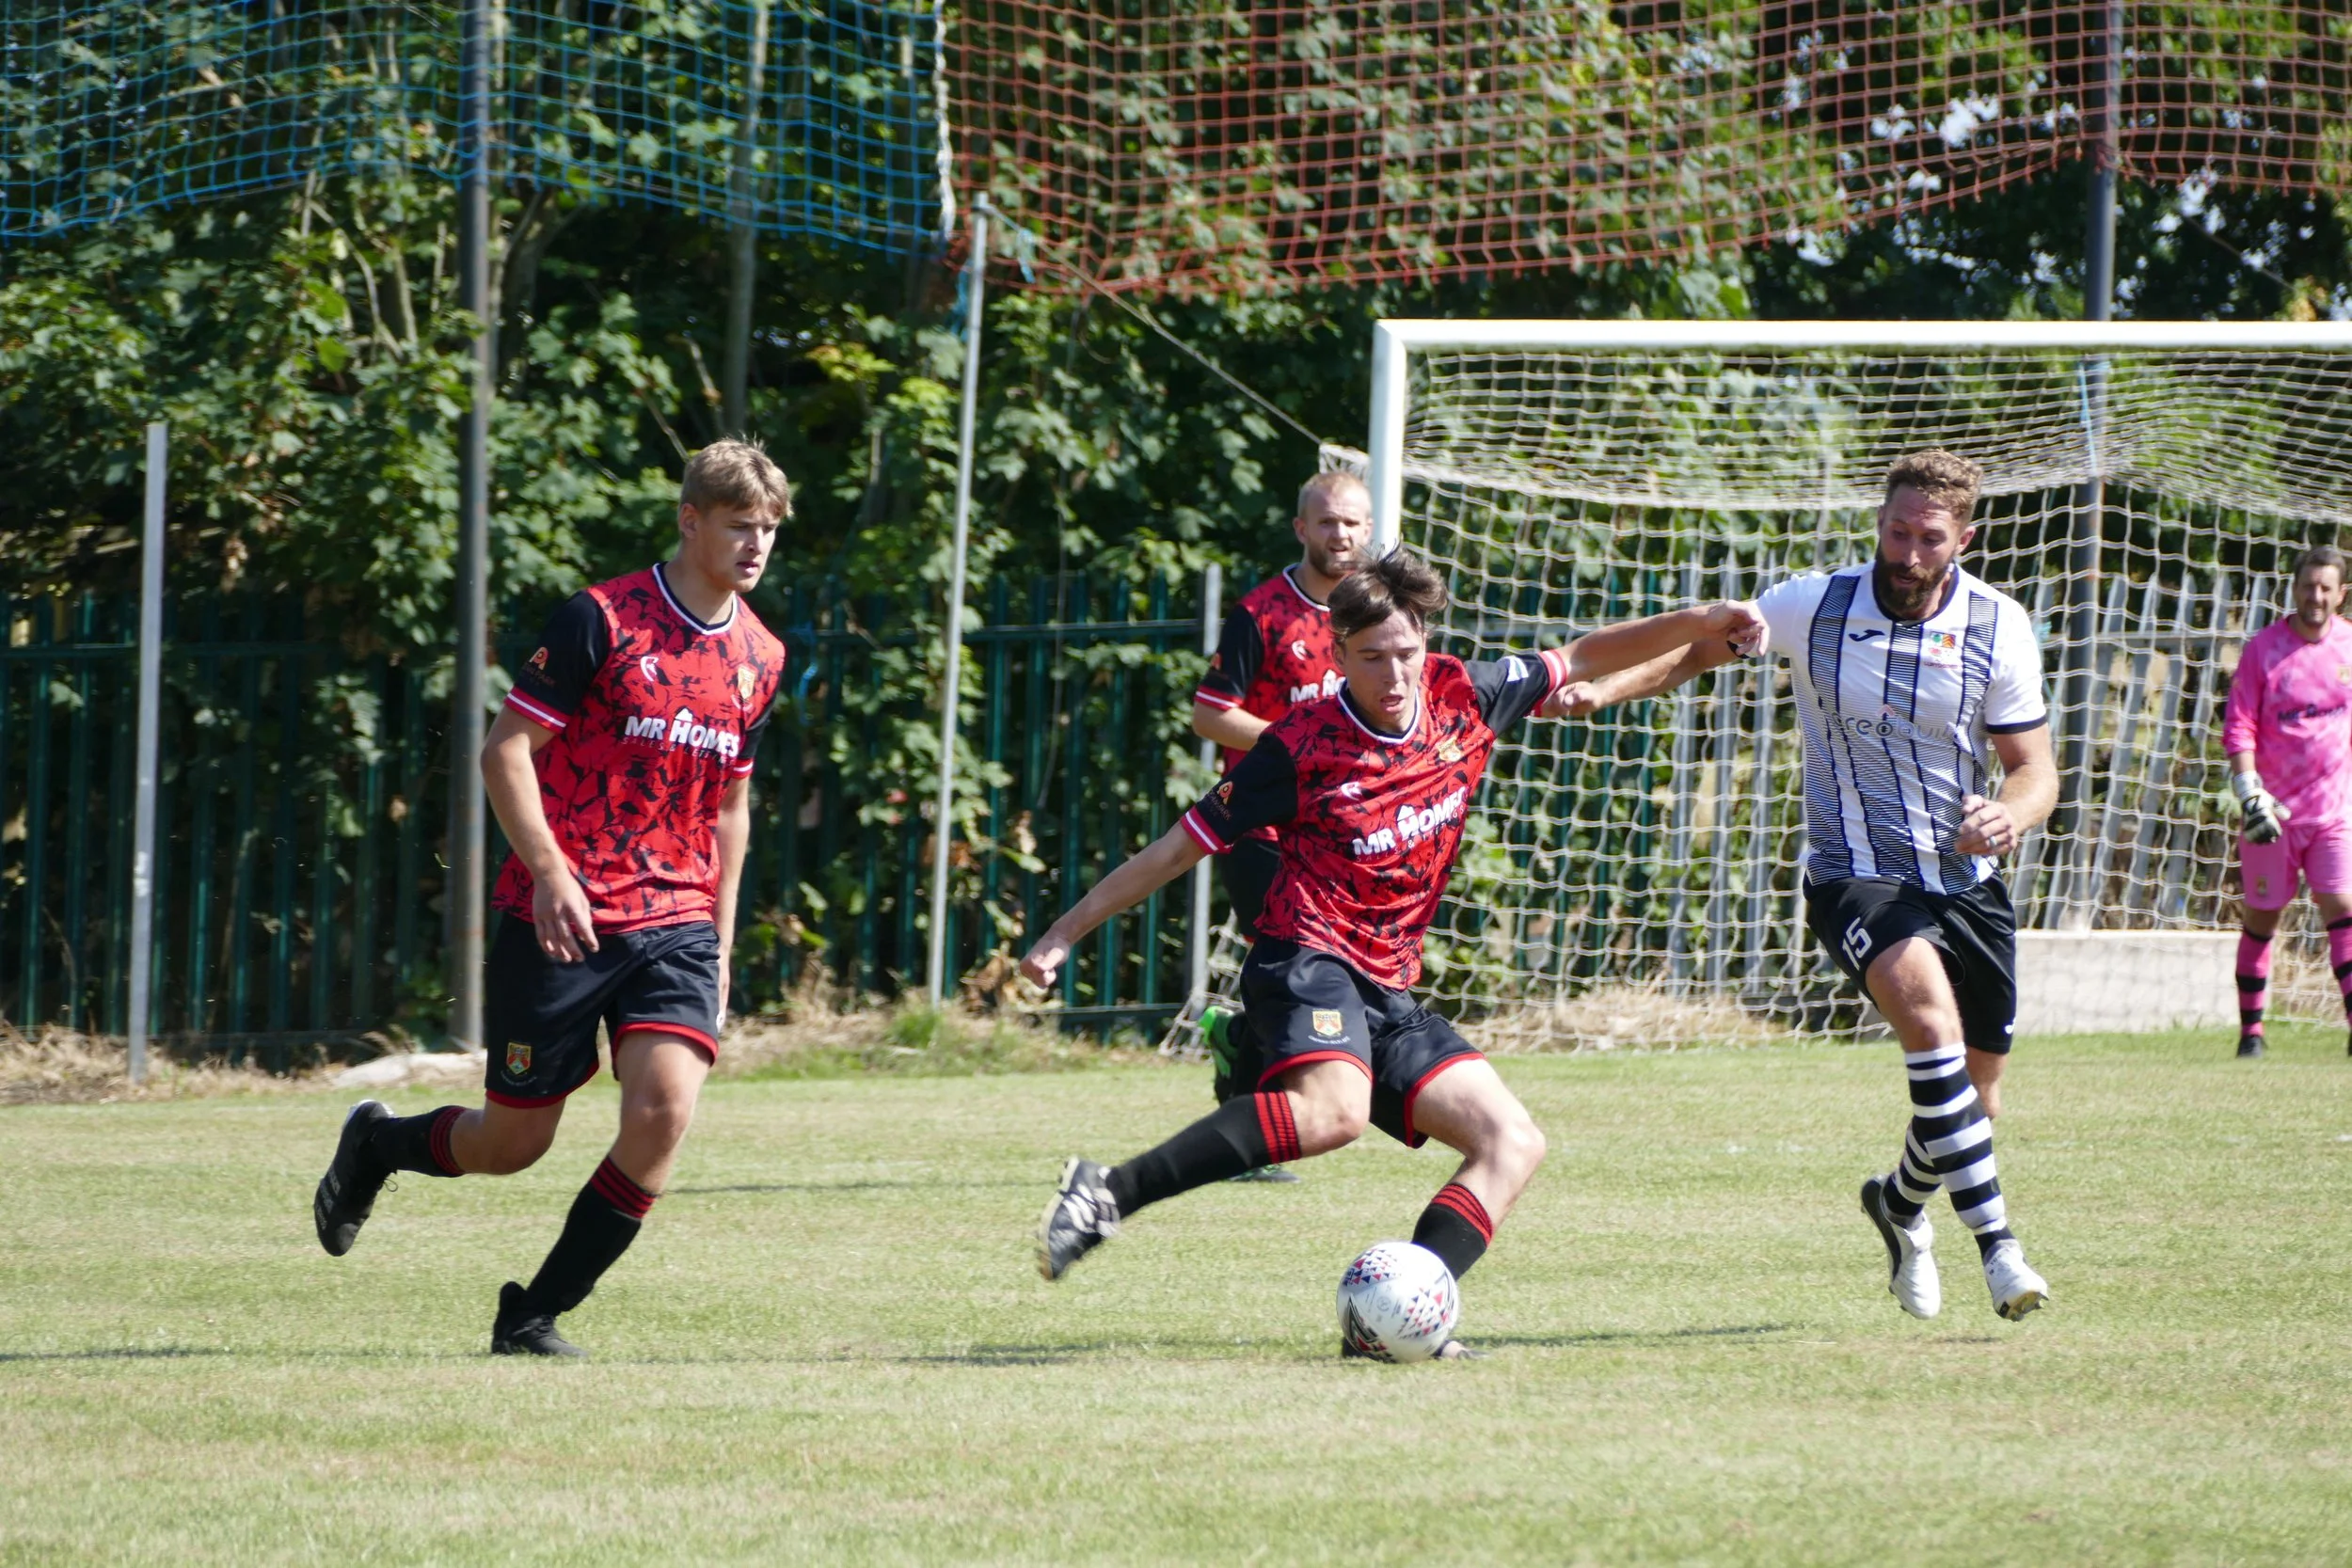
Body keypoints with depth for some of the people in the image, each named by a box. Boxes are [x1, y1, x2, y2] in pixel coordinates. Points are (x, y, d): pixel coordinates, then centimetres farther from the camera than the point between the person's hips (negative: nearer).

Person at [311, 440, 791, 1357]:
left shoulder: (759, 658, 9)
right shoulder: (602, 620, -10)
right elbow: (506, 750, -10)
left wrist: (720, 944, 19)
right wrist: (551, 873, -22)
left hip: (675, 924, 4)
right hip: (559, 924, -4)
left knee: (662, 1110, -16)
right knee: (512, 1144, 2)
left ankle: (535, 1317, -1)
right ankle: (375, 1145, 36)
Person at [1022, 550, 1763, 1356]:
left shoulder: (1461, 696, 6)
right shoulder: (1302, 746, -8)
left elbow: (1583, 659, 20)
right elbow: (1180, 847, -2)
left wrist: (1699, 622, 13)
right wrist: (1065, 933, -1)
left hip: (1389, 994, 7)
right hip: (1305, 963, -7)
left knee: (1514, 1144, -7)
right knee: (1334, 1109, -37)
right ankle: (1105, 1194, -37)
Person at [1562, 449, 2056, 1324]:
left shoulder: (1999, 628, -4)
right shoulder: (1816, 606, -6)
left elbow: (2035, 769, -1)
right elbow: (1697, 646, 7)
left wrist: (2012, 815, -23)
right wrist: (1603, 688, -9)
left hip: (1968, 881, 3)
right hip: (1855, 879, -3)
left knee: (1972, 1098, 8)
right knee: (1928, 1008, -32)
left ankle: (1899, 1203, 43)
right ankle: (1995, 1244, -32)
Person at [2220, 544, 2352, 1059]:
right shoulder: (2263, 648, -2)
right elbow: (2239, 727, -5)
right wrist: (2249, 793, -16)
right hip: (2274, 811, -1)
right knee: (2261, 917, 5)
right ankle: (2250, 1031, 13)